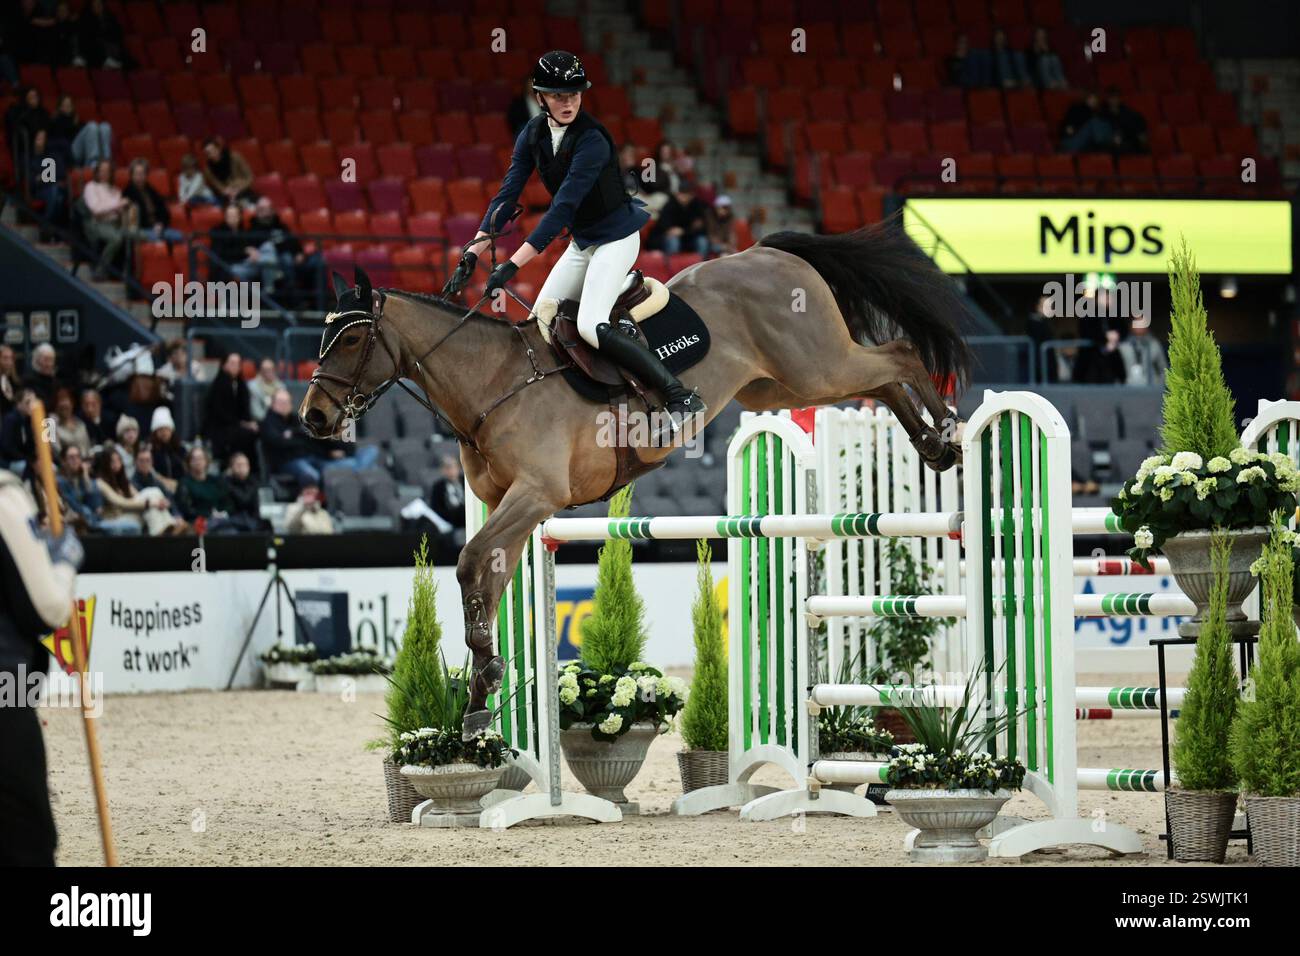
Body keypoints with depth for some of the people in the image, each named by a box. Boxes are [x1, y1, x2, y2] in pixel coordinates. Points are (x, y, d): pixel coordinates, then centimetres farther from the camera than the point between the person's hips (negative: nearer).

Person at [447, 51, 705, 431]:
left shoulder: (591, 141, -26)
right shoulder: (534, 134, -3)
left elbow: (563, 207, -30)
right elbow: (507, 195, -4)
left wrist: (513, 265, -33)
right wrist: (473, 252, -14)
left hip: (616, 237, -8)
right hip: (582, 241, 8)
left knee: (590, 327, -24)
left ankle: (679, 397, -24)